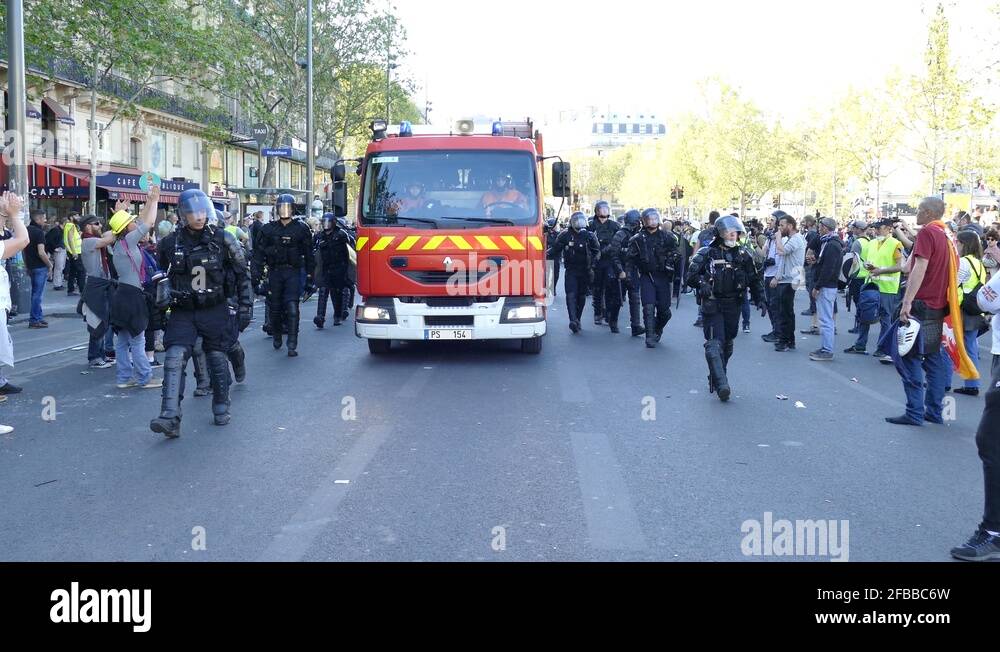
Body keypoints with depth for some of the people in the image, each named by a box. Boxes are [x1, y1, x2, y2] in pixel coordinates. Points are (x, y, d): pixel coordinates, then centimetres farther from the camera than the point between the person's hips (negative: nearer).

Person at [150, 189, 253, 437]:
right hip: (183, 312, 1)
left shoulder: (222, 239, -6)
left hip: (215, 311, -1)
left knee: (217, 359, 8)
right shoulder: (170, 244, -1)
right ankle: (170, 419, -19)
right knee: (175, 359, -14)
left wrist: (245, 306, -2)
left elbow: (242, 274, 0)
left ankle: (221, 408, 29)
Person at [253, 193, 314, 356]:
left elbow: (308, 256, 6)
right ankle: (276, 337, 29)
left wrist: (309, 279, 3)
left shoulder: (301, 229, 4)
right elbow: (259, 253, 6)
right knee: (274, 307, 8)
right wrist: (256, 274, -4)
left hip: (293, 273, -2)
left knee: (292, 308, -11)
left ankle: (292, 345, -11)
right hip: (274, 272, 2)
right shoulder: (268, 229, 7)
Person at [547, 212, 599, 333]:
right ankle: (573, 320, -24)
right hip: (571, 270, -1)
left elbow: (597, 251, 6)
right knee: (571, 295, -14)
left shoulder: (589, 236, 1)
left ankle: (577, 320, 22)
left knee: (581, 296, 9)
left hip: (585, 271, 2)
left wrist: (593, 262, -10)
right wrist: (547, 253, -12)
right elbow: (555, 249, 5)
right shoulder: (565, 235, -1)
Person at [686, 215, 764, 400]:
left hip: (733, 306, 4)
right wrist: (701, 283, -28)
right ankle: (721, 384, -19)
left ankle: (716, 378, 28)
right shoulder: (706, 253, -4)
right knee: (715, 344, -13)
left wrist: (759, 299, 1)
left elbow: (754, 279, 13)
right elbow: (690, 277, -7)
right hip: (712, 306, -4)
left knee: (727, 344, 12)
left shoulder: (743, 255, 7)